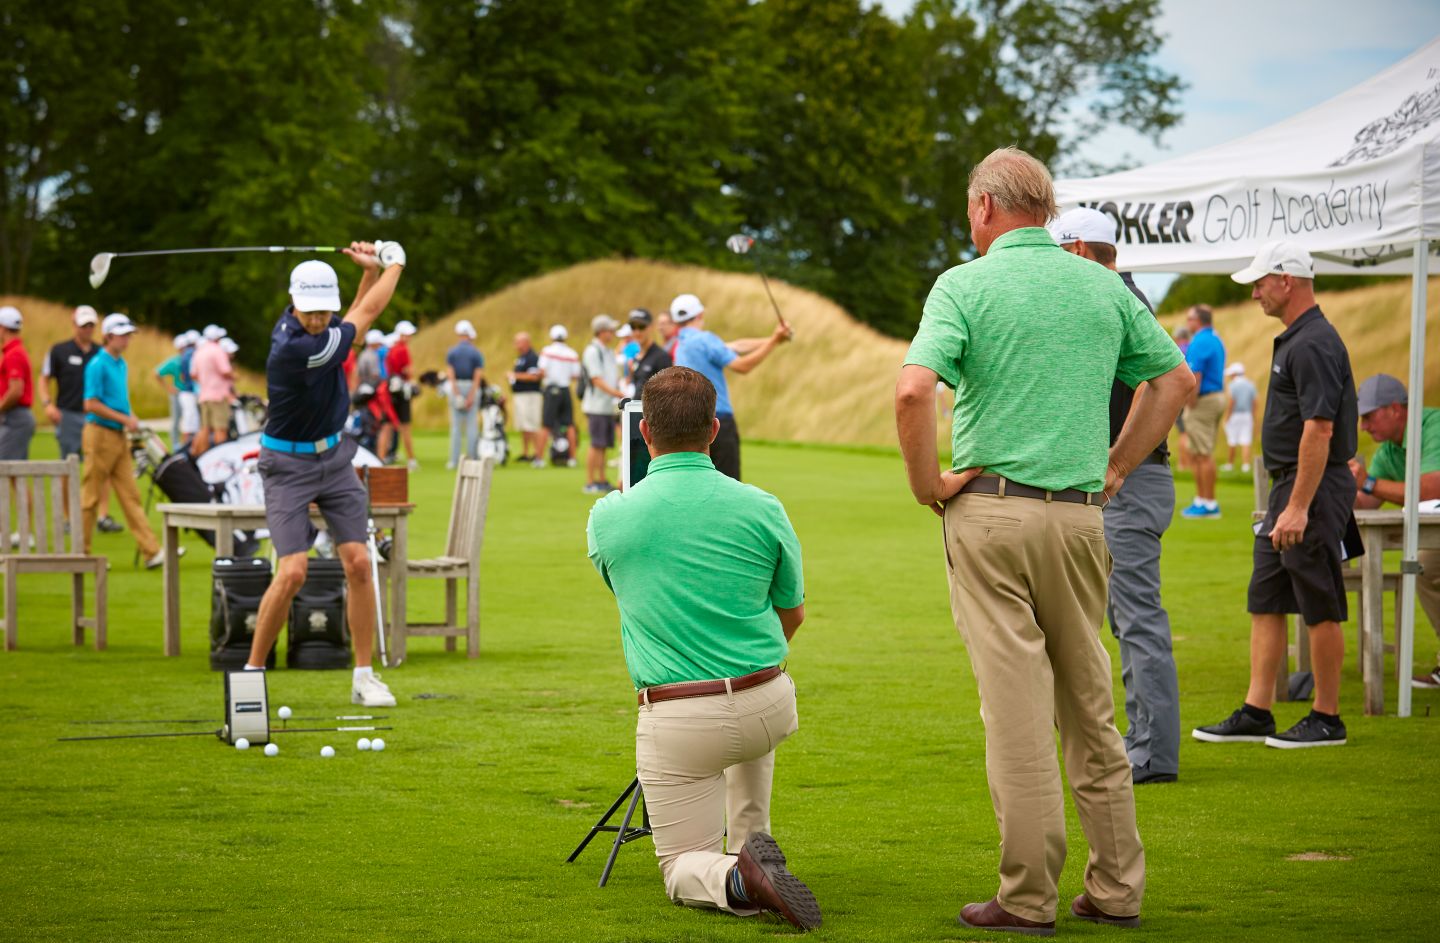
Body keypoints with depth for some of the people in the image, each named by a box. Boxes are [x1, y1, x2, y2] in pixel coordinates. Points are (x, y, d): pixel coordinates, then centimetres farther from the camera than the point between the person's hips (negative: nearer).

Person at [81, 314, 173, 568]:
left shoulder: (122, 365, 14)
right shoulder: (97, 365, -13)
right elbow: (91, 405, -18)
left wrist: (130, 419, 6)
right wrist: (124, 419, -16)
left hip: (119, 437, 8)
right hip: (100, 435, -8)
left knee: (131, 496, 4)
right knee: (91, 497, 0)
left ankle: (151, 551, 0)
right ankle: (81, 553, 8)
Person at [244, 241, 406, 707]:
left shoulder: (291, 321, -5)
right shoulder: (294, 348, -28)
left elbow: (356, 321, 16)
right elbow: (365, 316, -16)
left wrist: (370, 271, 1)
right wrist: (394, 263, -1)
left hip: (333, 455, 7)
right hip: (288, 465, -7)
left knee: (358, 562, -3)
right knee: (293, 572, -17)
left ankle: (364, 677, 3)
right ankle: (252, 671, 1)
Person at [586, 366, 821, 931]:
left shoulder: (610, 517, -7)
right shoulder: (761, 508, -6)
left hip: (676, 720, -2)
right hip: (771, 708, 2)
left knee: (682, 869, 12)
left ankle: (736, 879, -23)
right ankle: (748, 846, 28)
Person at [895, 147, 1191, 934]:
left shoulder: (966, 285, -6)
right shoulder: (1104, 286, 8)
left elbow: (913, 391, -19)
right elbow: (1176, 378, 14)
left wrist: (927, 483, -6)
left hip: (991, 511, -4)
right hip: (1081, 514, 4)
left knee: (1016, 707, -3)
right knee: (1090, 704, 13)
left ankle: (1028, 897, 0)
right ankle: (1116, 888, 15)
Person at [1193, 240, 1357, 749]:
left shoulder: (1314, 345, -17)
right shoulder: (1293, 341, 15)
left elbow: (1319, 430, -24)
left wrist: (1298, 508, -25)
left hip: (1314, 488, -11)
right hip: (1288, 486, 11)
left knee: (1320, 609, -2)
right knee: (1265, 602, 10)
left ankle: (1326, 720, 5)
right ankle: (1255, 713, 13)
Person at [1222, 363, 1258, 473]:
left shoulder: (1233, 385, -9)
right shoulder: (1250, 385, 7)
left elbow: (1231, 403, -14)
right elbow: (1254, 403, 7)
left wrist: (1226, 418, -8)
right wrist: (1253, 418, 16)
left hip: (1234, 415, -4)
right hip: (1247, 415, 4)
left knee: (1232, 443, 5)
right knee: (1245, 442, 0)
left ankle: (1230, 464, 15)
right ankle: (1245, 464, -9)